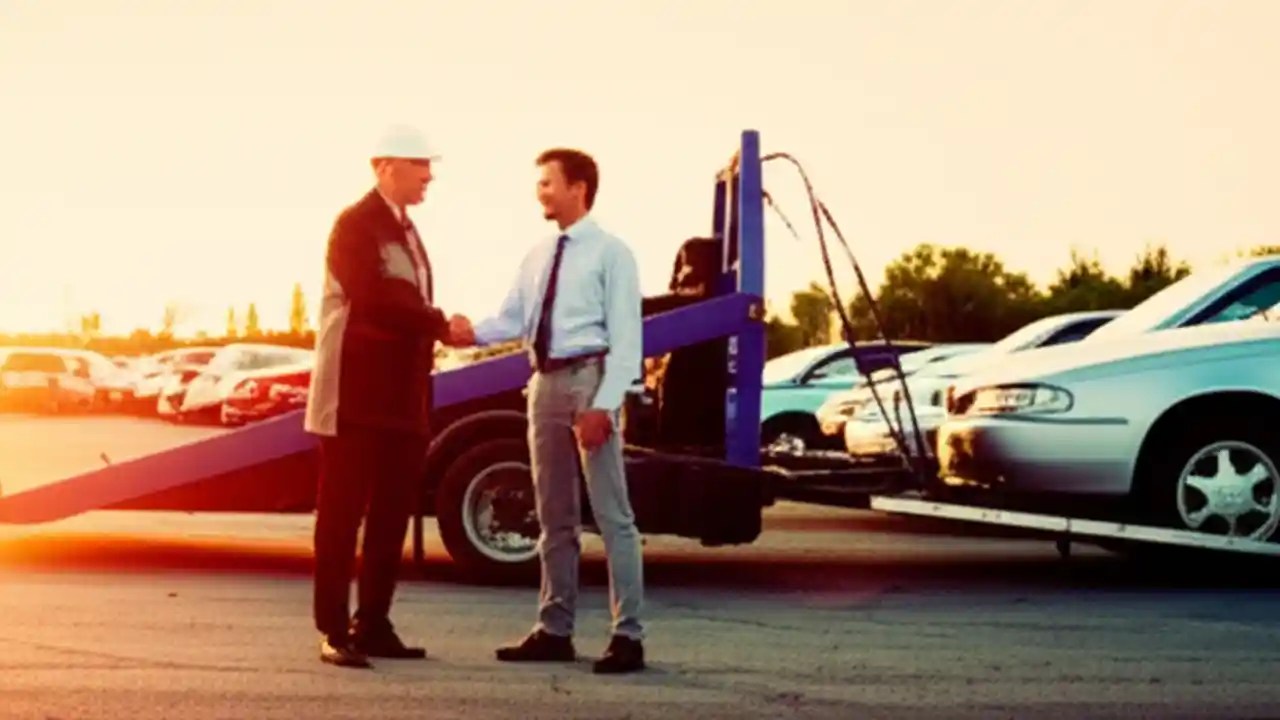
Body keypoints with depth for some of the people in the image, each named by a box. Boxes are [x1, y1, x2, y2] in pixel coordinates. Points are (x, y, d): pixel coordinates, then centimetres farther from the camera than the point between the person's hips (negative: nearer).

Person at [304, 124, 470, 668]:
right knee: (343, 512, -4)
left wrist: (428, 342, 7)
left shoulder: (405, 230, 19)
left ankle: (373, 625, 16)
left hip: (401, 397, 8)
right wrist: (439, 325, -16)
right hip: (357, 395, -8)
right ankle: (335, 631, -1)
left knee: (391, 513, 9)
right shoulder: (355, 224, -9)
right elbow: (374, 297, -20)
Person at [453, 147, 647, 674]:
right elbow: (514, 319, 8)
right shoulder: (538, 256, 15)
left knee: (611, 514, -4)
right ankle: (555, 630, 22)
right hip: (546, 383, 7)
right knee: (554, 516, 13)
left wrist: (605, 405, -19)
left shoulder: (611, 253, -6)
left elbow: (625, 338, -11)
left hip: (590, 379, -7)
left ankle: (628, 636, 0)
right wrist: (475, 332, -13)